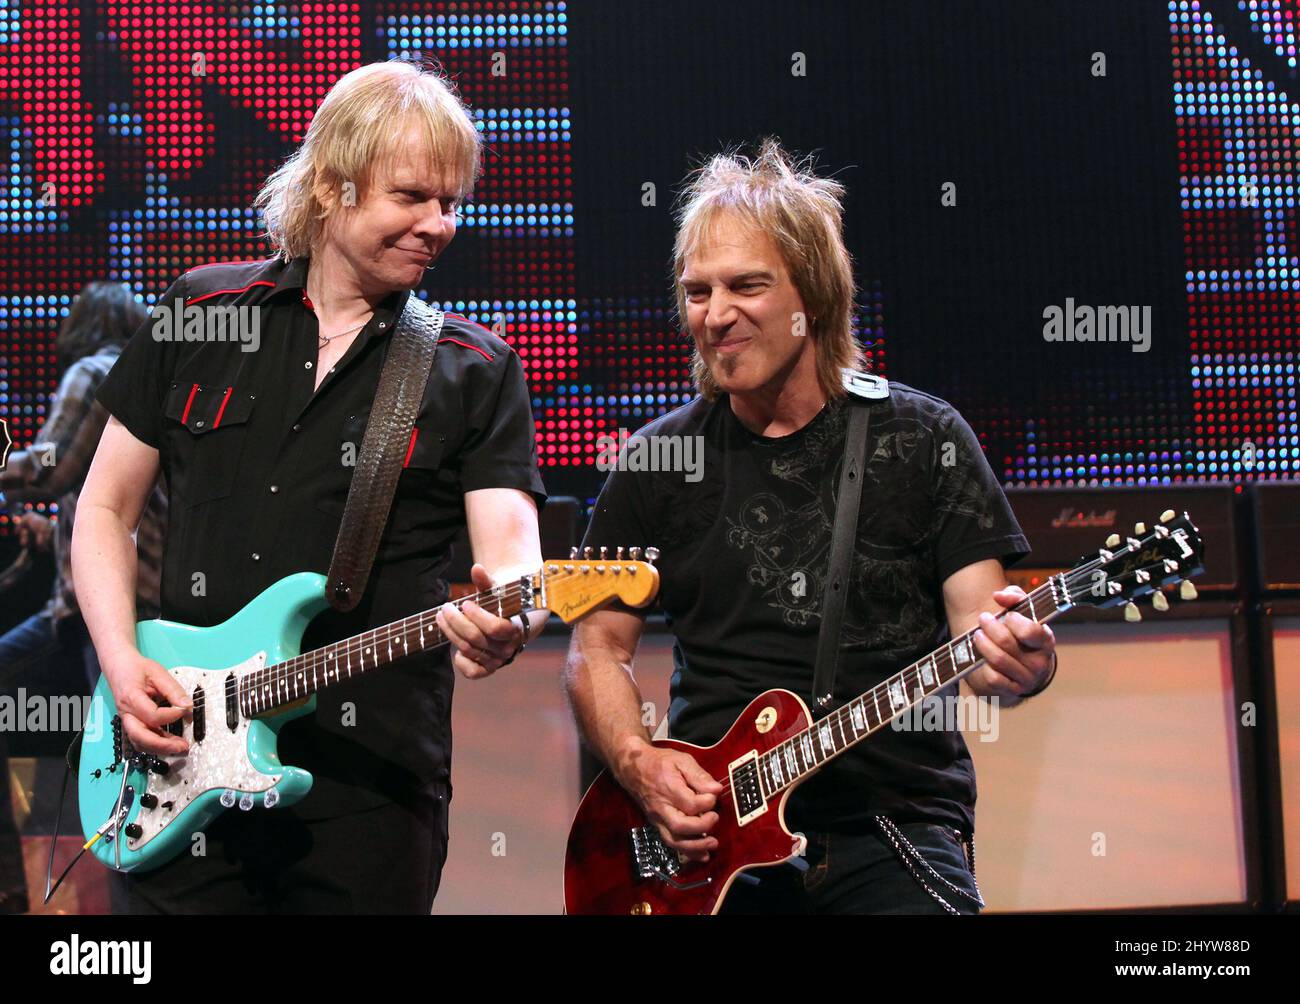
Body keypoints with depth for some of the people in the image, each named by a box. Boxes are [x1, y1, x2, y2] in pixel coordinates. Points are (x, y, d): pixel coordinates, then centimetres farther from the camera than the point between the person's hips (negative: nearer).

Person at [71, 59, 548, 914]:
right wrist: (122, 663, -4)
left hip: (372, 778, -1)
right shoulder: (200, 314, 7)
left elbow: (512, 548, -9)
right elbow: (107, 507, 11)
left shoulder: (474, 369, 2)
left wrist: (507, 618, -33)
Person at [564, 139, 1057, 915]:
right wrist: (641, 765, -4)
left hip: (894, 825, -1)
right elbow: (599, 649, 14)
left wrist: (1015, 662, -22)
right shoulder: (661, 462, 10)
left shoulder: (923, 440, 5)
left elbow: (981, 634, 1)